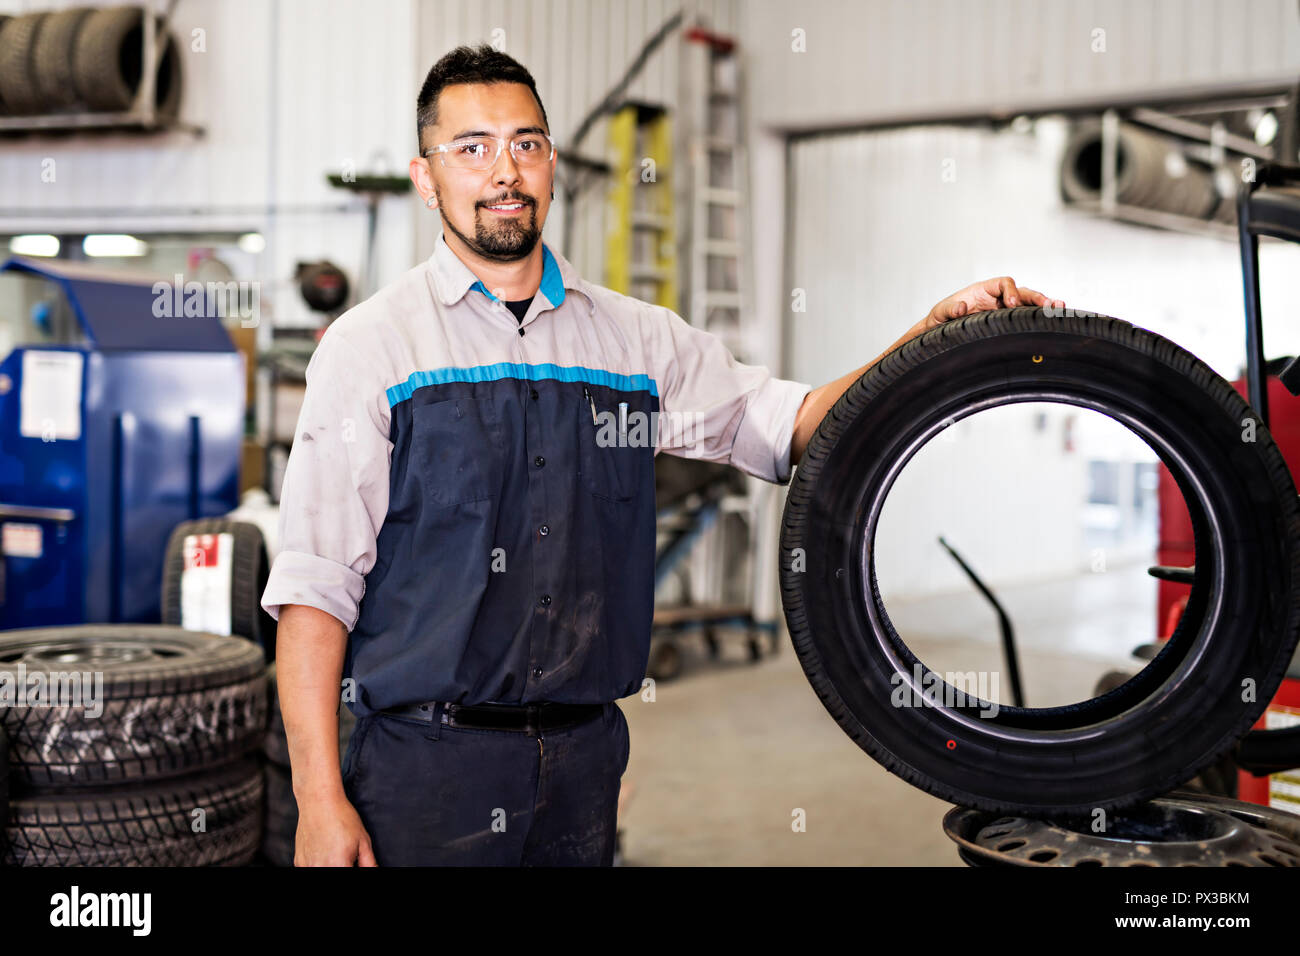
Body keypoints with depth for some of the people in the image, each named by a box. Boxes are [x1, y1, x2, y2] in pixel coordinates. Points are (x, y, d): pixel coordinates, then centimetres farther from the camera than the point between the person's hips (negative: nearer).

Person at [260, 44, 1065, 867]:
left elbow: (795, 423, 11)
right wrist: (319, 798, -12)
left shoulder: (638, 338, 7)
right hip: (423, 761, -3)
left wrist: (937, 331, -3)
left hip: (583, 759, 3)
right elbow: (315, 584, -7)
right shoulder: (368, 345, -3)